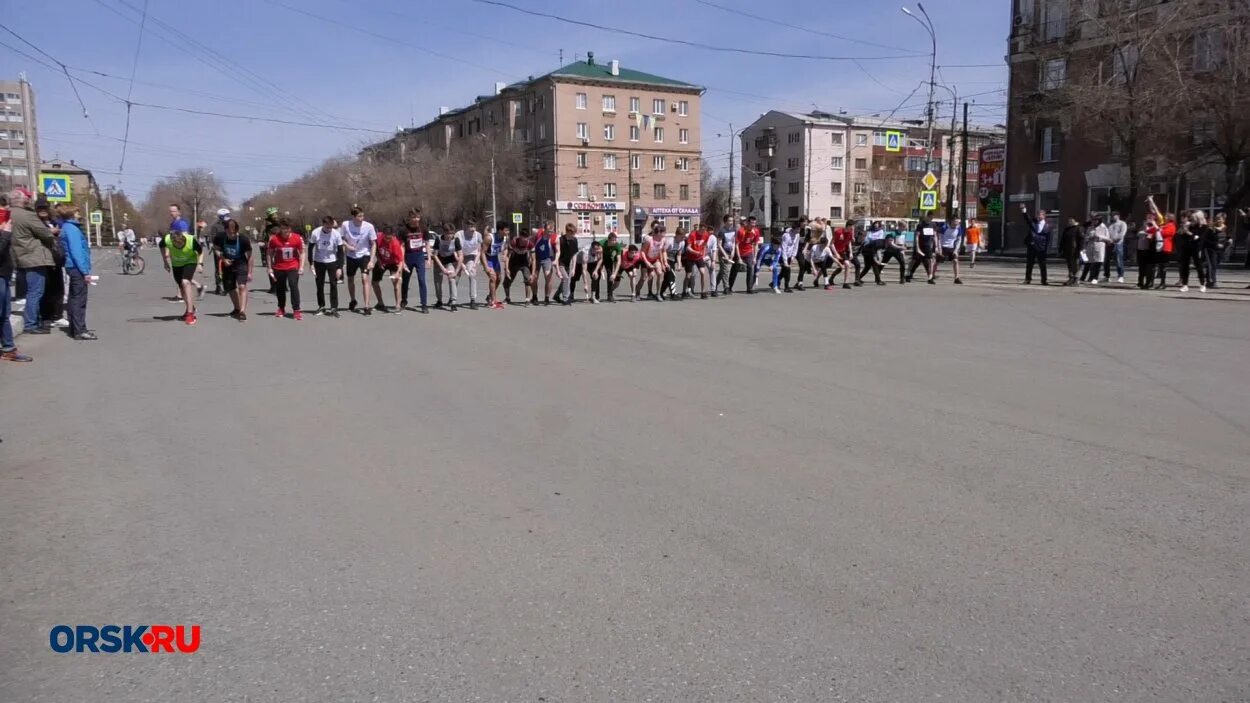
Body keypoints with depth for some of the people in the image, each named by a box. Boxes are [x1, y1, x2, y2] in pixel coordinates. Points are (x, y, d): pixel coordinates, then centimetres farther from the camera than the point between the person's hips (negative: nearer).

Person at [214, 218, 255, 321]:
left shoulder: (244, 240, -22)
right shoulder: (219, 237, -15)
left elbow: (249, 256, -13)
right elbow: (216, 249, 3)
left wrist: (249, 272, -13)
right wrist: (223, 259, -15)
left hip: (241, 264, -4)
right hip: (227, 265, 4)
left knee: (242, 286, -22)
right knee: (230, 288, 15)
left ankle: (243, 311, -26)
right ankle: (237, 308, 38)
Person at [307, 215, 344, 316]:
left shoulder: (336, 234, -14)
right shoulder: (315, 233, -13)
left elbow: (340, 251, -8)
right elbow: (310, 248, -1)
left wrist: (340, 267, -12)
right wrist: (311, 263, -6)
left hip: (332, 262, -1)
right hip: (319, 262, 1)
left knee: (333, 285, -6)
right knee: (320, 285, 6)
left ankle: (334, 308, -2)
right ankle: (321, 307, 19)